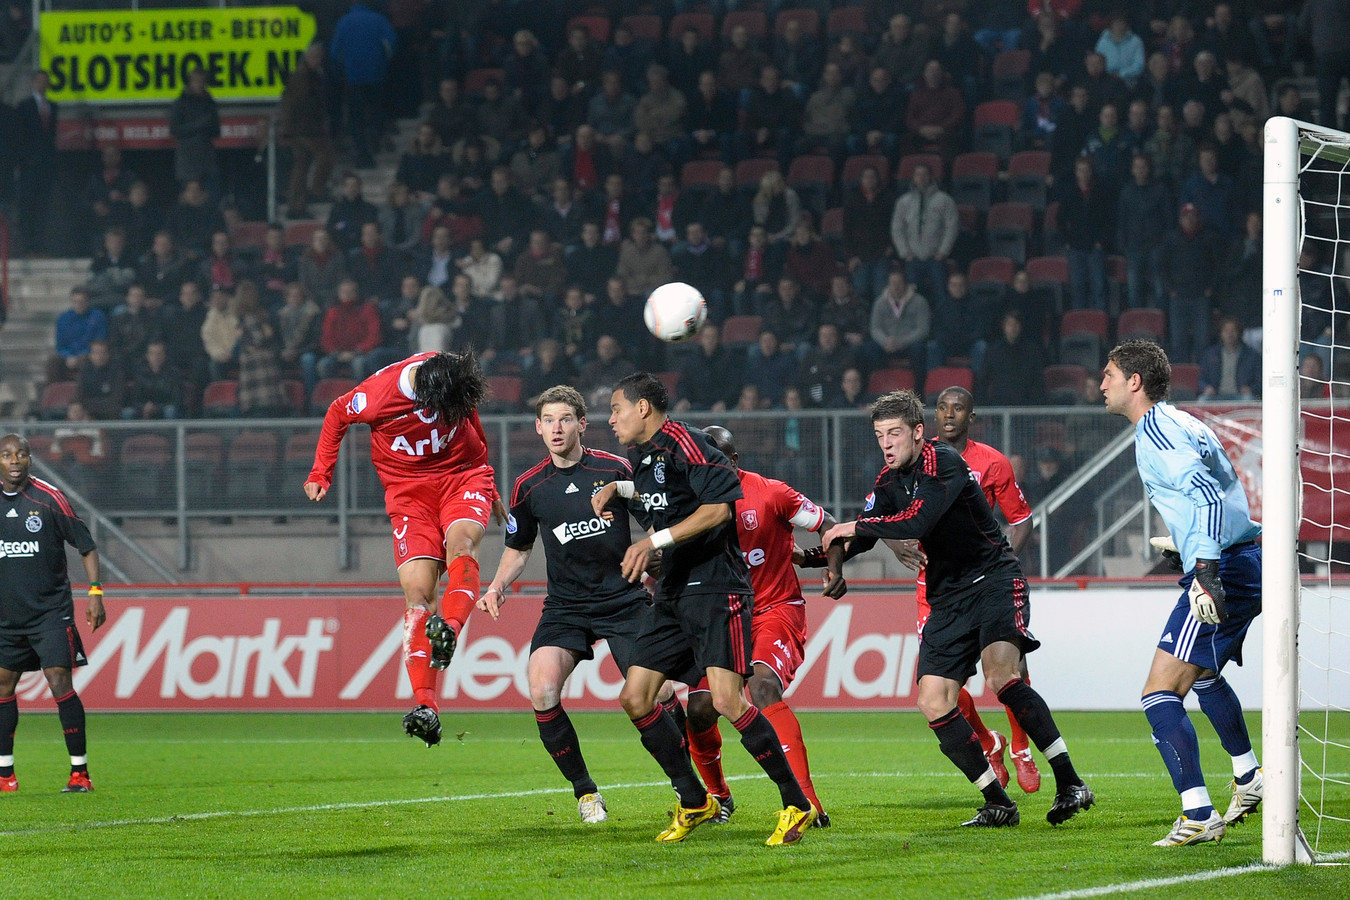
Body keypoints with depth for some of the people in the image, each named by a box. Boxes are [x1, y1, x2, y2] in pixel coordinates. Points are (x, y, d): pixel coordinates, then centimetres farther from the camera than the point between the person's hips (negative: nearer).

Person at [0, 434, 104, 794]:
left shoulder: (49, 498, -6)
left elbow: (86, 545, 0)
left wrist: (95, 592, -9)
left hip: (51, 611, -4)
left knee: (59, 680, -13)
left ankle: (80, 773, -9)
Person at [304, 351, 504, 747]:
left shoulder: (455, 378, -12)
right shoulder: (378, 394, -22)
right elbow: (337, 414, 2)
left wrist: (489, 486, 19)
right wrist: (320, 473, 3)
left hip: (463, 474, 2)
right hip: (409, 488, -2)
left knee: (460, 541, -32)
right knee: (417, 588, -16)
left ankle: (449, 629, -53)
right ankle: (425, 705, -24)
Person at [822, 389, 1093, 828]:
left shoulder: (943, 461, -14)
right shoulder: (890, 481, 11)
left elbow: (918, 521, -27)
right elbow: (860, 535, 16)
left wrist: (857, 527, -18)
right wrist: (833, 551, -6)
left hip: (994, 579, -8)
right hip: (948, 597, 8)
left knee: (1001, 677, -29)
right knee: (933, 702, -5)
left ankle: (1070, 783, -25)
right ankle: (998, 804, 1)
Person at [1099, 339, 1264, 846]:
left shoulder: (1155, 433, -13)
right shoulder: (1176, 423, 18)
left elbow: (1209, 496, -26)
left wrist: (1207, 572, -34)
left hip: (1223, 572, -11)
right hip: (1245, 563, 11)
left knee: (1160, 694, -14)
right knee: (1203, 674, 33)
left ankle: (1199, 818, -21)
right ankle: (1248, 779, 46)